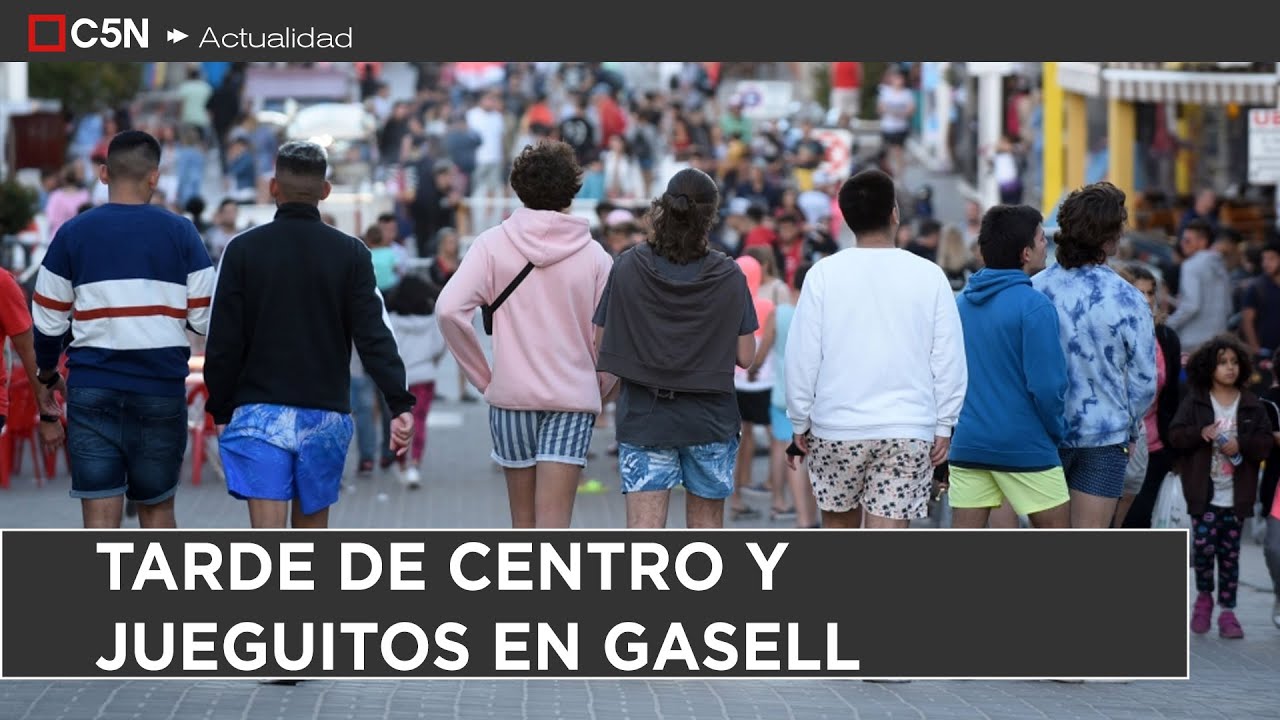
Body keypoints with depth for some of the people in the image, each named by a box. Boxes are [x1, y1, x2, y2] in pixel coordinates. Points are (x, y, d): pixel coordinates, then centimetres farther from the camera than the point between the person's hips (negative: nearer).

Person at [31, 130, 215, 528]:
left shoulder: (73, 233, 1)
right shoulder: (180, 232, 1)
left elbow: (48, 321, 4)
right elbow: (206, 319, -1)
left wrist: (47, 378, 21)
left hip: (92, 390, 0)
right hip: (162, 389, 1)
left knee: (100, 515, -2)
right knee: (156, 510, 15)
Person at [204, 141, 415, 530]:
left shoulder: (243, 250, -3)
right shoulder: (351, 254, 0)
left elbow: (224, 341, -3)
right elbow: (374, 336, -8)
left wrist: (220, 409, 7)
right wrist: (399, 403, -10)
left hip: (259, 414, -2)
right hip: (326, 417, 2)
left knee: (267, 532, -7)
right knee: (312, 529, 17)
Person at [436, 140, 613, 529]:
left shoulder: (493, 243, -1)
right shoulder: (594, 255, -2)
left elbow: (450, 310, -12)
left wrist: (483, 375, -2)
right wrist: (598, 389, 12)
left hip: (510, 395, 1)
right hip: (574, 397, -1)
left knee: (523, 522, 14)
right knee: (553, 523, -6)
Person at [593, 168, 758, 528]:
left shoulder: (629, 267, -6)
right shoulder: (728, 276, -8)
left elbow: (601, 342, -2)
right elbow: (745, 355, -5)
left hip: (643, 416, 0)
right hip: (710, 417, 0)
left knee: (643, 528, -4)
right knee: (706, 527, 16)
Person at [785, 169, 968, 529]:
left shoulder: (824, 274, -4)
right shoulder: (929, 276, -2)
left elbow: (803, 354, -2)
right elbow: (949, 357, 0)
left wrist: (799, 421, 8)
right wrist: (944, 425, 8)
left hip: (836, 426, 0)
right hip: (908, 429, 0)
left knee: (839, 522, 17)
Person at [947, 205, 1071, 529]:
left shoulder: (961, 303, 8)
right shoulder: (1033, 306, -13)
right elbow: (1046, 384, -16)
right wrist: (1056, 431, 0)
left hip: (966, 444, 6)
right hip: (1024, 447, -6)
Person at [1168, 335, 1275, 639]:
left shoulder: (1252, 405, 4)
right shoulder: (1194, 401, 1)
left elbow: (1266, 443, 2)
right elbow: (1175, 434, -2)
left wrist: (1241, 445, -15)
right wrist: (1200, 433, -20)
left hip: (1236, 495, 1)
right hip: (1204, 492, -1)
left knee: (1230, 553, 4)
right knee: (1203, 546, -8)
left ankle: (1227, 610, 11)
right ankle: (1204, 596, 17)